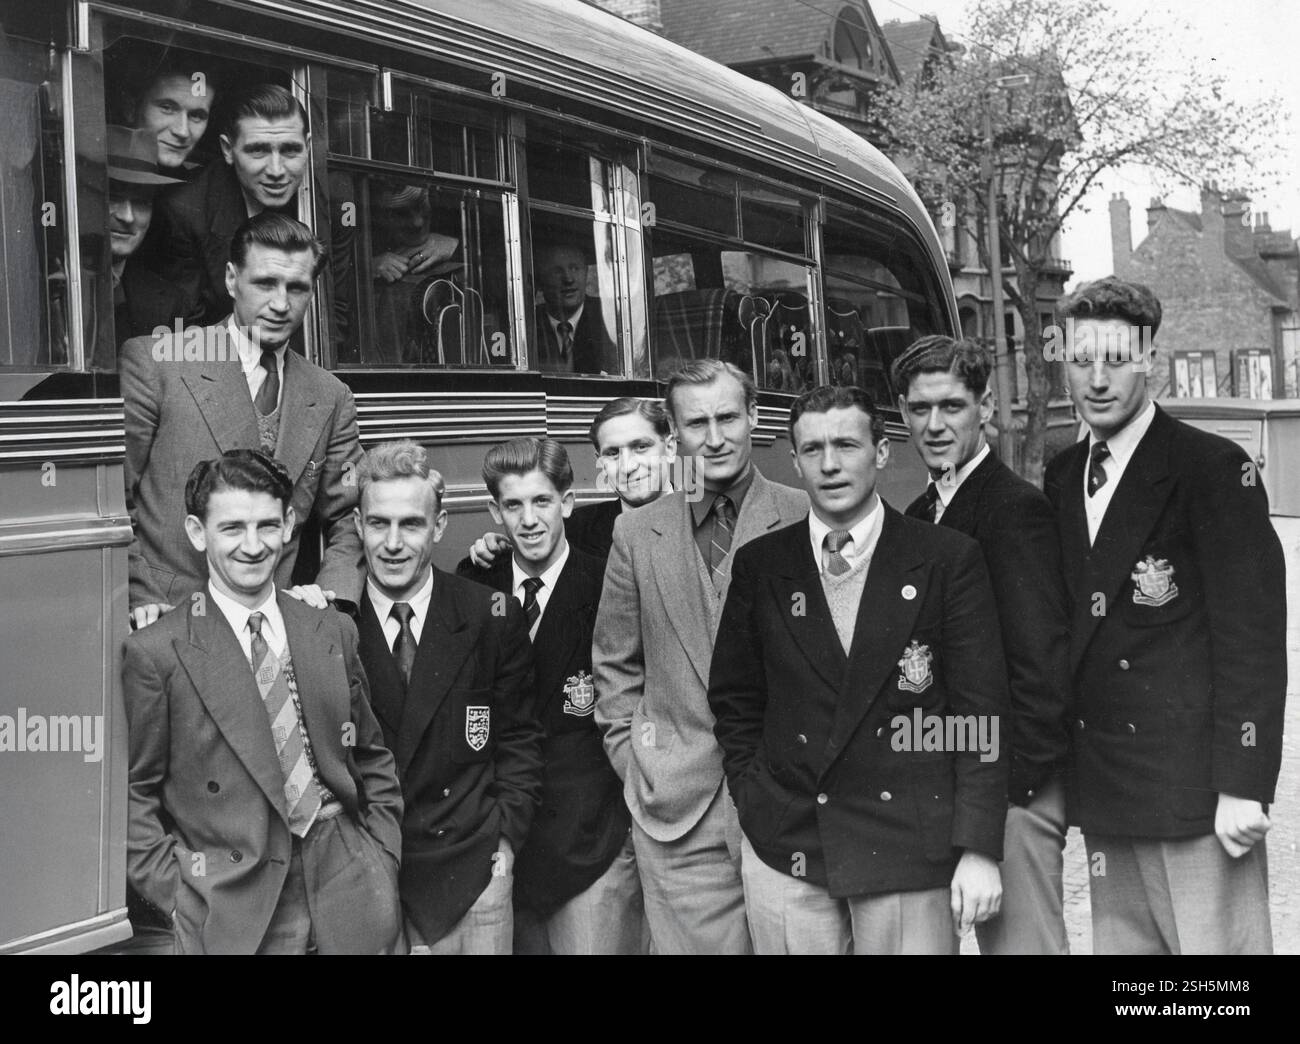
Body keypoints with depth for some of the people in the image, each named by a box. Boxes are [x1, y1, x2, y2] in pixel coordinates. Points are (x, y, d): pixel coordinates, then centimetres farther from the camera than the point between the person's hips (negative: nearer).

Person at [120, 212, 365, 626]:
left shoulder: (331, 399, 12)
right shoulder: (153, 362, 0)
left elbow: (348, 519, 15)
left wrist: (333, 593, -3)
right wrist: (140, 598, -9)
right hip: (163, 620, -4)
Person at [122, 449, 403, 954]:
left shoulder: (334, 633, 5)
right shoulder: (155, 654, -6)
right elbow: (133, 795, -2)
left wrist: (382, 865, 5)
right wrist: (178, 896, -7)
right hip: (233, 919, -3)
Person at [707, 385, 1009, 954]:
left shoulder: (949, 559, -2)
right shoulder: (759, 565, 4)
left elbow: (980, 709, -4)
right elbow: (734, 701, 12)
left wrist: (978, 848, -8)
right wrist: (754, 799, 3)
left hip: (909, 848, -2)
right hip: (783, 852, 2)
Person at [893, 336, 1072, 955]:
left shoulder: (1018, 509, -14)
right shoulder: (921, 515, 11)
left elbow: (1041, 665, -18)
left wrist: (1015, 782, -17)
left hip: (1012, 787, -8)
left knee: (1022, 942, 1)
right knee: (990, 936, 17)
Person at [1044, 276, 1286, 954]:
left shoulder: (1213, 468, -8)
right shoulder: (1063, 477, 11)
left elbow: (1252, 639, -12)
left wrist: (1242, 789, -15)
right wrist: (1069, 779, 10)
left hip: (1193, 791, -6)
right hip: (1103, 794, 6)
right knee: (1120, 942, 13)